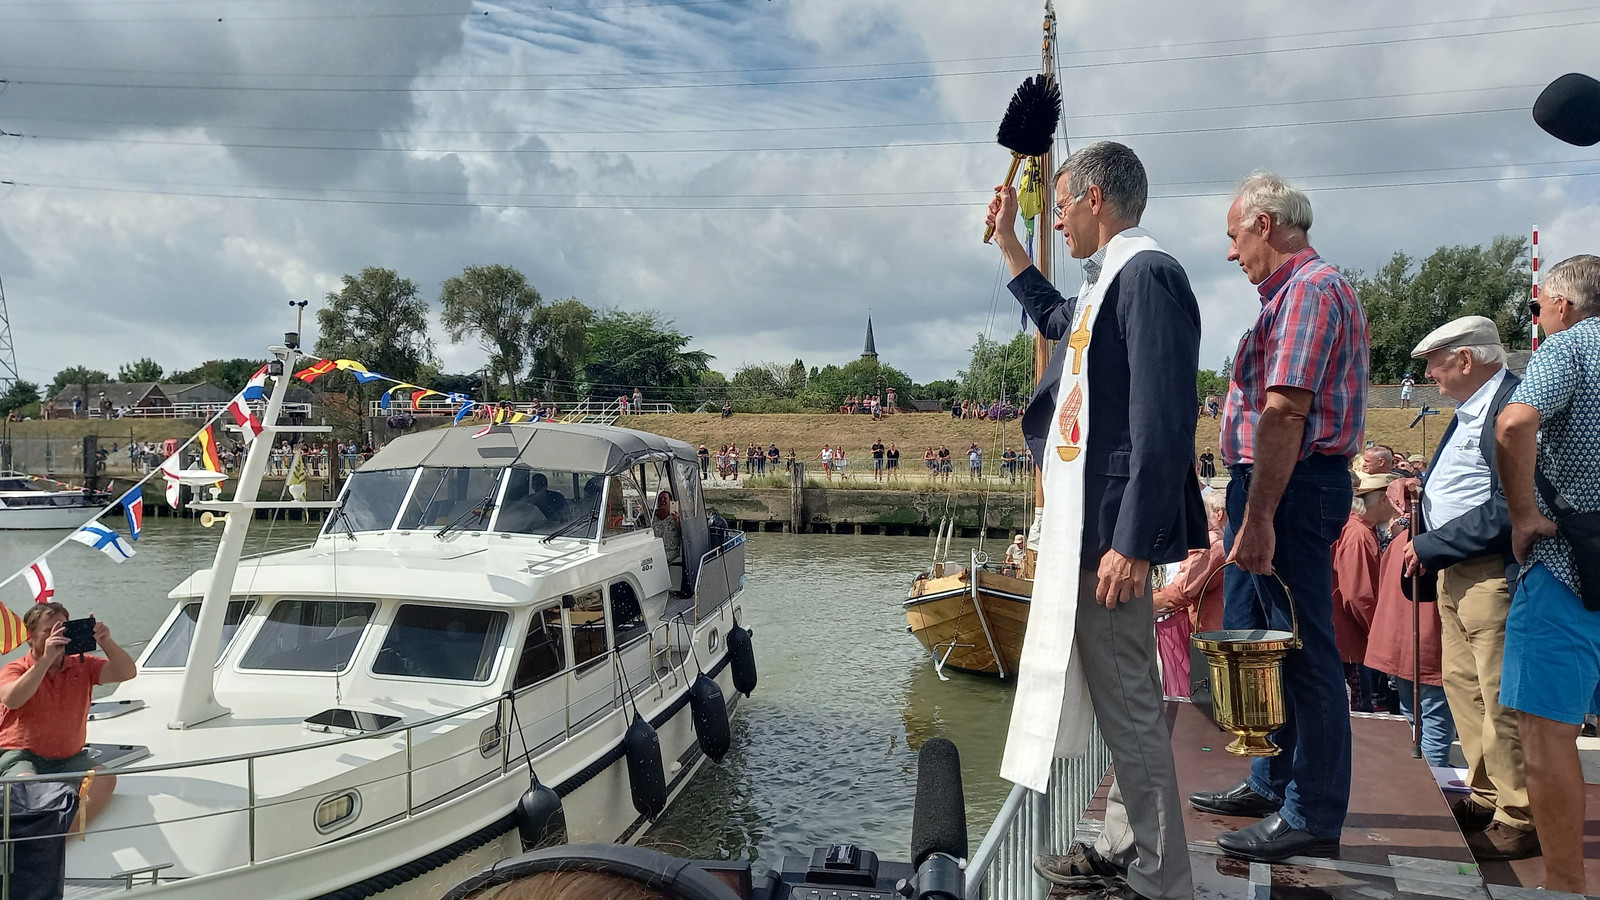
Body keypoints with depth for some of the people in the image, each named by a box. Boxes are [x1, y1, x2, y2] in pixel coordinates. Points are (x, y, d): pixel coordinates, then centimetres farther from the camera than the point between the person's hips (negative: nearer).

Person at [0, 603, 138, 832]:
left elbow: (127, 673, -5)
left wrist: (106, 642, -21)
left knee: (105, 779, -27)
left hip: (69, 758, 3)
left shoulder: (83, 666, 8)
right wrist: (47, 659, -30)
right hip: (21, 756, -2)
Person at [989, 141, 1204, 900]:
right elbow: (1055, 319, 39)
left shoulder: (1148, 274, -16)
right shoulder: (1106, 282, 14)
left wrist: (1132, 543, -26)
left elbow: (1163, 422, -24)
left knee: (1127, 704, -3)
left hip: (1110, 526, -11)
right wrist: (1007, 242, 36)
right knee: (1120, 695, 18)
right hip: (1081, 522, 11)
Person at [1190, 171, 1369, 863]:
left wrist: (1258, 516, -27)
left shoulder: (1308, 288, -13)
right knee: (1253, 639, 17)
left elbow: (1284, 411, -23)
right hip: (1266, 484, 11)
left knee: (1303, 649, -5)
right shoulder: (1293, 291, 20)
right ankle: (1271, 784, 30)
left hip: (1290, 489, -11)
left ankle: (1313, 818, 4)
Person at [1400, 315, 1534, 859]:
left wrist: (1431, 547, -17)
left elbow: (1507, 509, -23)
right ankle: (1487, 796, 29)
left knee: (1502, 697, -4)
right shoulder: (1470, 410, 17)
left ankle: (1520, 819, 7)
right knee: (1461, 683, 16)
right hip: (1455, 571, 10)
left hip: (1494, 571, -10)